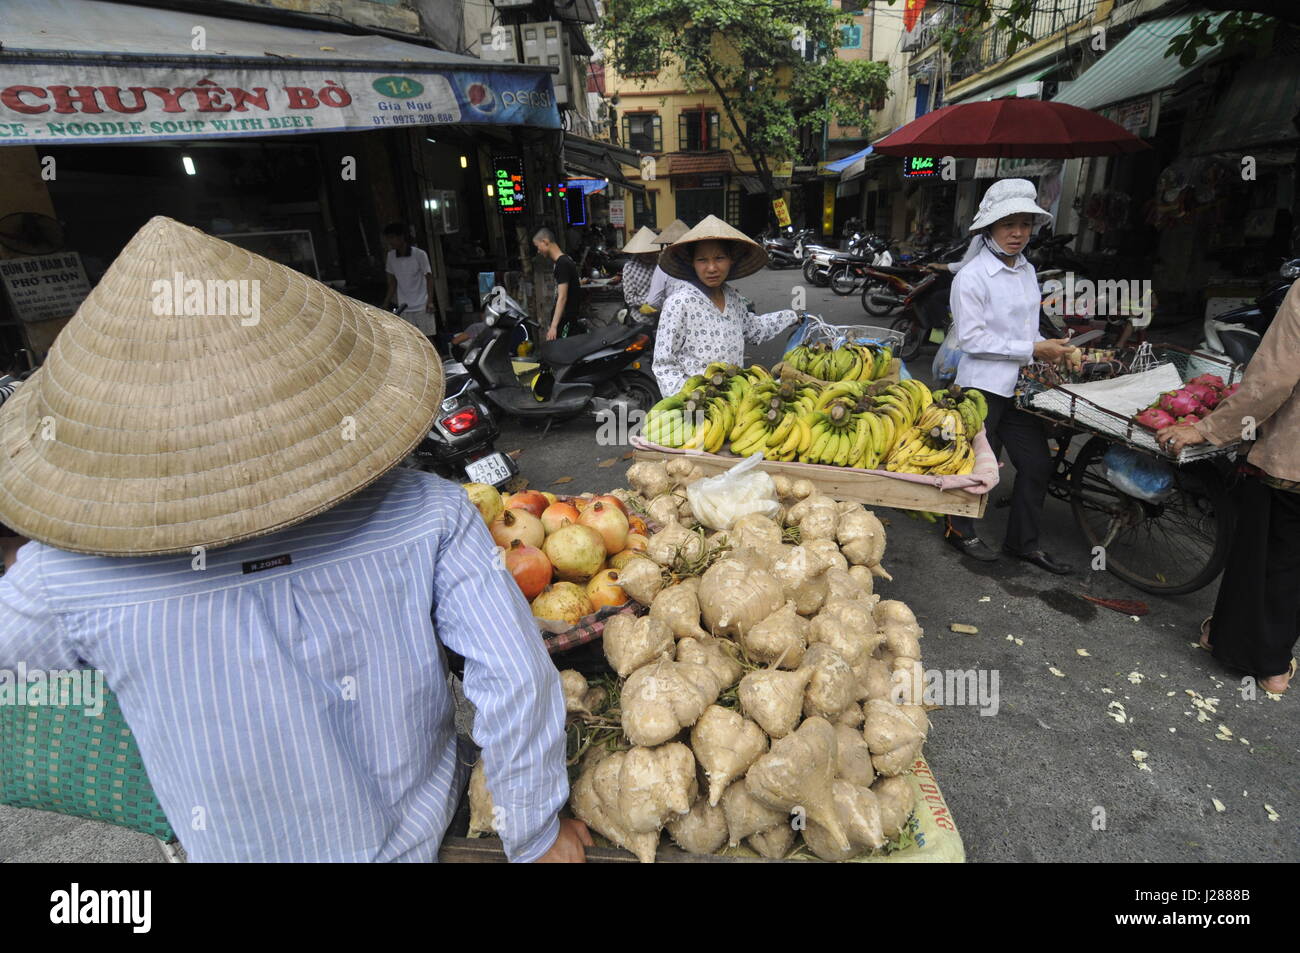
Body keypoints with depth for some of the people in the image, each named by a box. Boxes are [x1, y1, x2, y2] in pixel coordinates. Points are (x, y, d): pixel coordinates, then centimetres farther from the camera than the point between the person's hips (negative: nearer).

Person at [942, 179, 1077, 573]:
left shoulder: (1027, 271, 12)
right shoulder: (972, 276, -13)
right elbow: (972, 339, -19)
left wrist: (1052, 349, 5)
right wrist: (1032, 350, -17)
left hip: (1018, 386, 8)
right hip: (983, 387, -8)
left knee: (1037, 464, 10)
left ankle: (1023, 541, 25)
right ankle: (959, 530, 25)